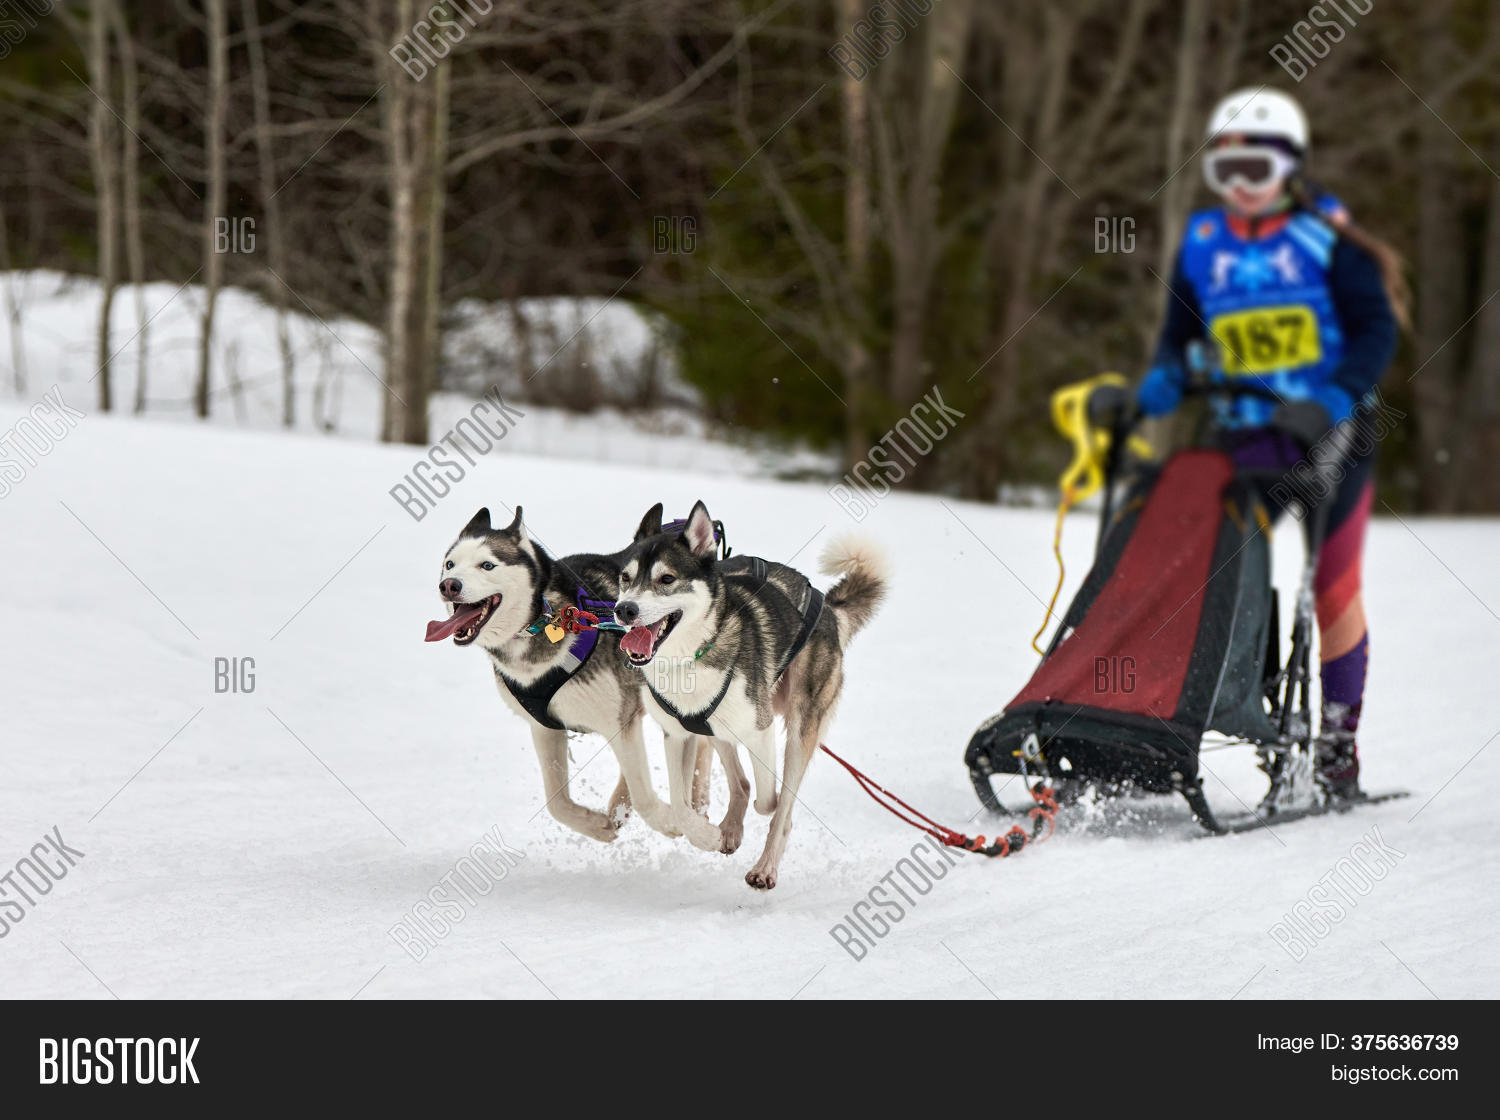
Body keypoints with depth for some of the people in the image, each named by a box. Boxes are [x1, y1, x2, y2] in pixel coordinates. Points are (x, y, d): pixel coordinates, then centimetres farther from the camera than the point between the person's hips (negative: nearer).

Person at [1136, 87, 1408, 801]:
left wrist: (1335, 400, -22)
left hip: (1333, 433, -3)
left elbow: (1377, 327, -8)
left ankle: (1338, 737, 9)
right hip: (1246, 437, 3)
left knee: (1333, 584, -1)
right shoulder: (1201, 245, 6)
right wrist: (1162, 382, -9)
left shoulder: (1325, 239, -5)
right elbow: (1178, 335, 13)